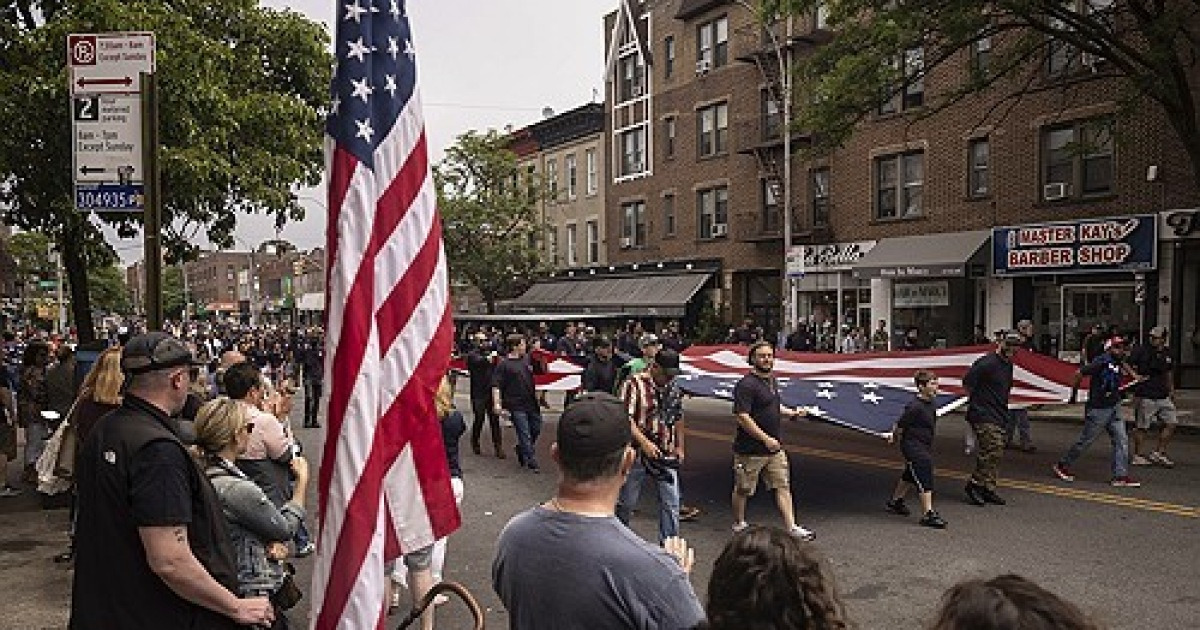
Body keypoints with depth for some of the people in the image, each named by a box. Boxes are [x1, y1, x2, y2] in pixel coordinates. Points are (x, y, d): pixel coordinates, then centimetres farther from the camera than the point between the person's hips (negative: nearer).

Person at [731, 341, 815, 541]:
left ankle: (792, 527, 8)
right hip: (750, 449, -8)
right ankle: (739, 524, 25)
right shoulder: (746, 385, -17)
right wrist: (766, 439, -23)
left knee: (783, 487, 5)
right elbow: (743, 418, -23)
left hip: (775, 448, 8)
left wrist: (792, 412, 10)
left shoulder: (772, 380, 12)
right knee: (743, 490, 8)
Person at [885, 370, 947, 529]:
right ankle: (928, 514, -10)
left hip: (925, 447, 10)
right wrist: (895, 435, 0)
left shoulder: (931, 404, 6)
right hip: (913, 446, -10)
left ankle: (895, 501, 38)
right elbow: (900, 425, -17)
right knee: (924, 479, -12)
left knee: (911, 476, 22)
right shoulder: (915, 407, -23)